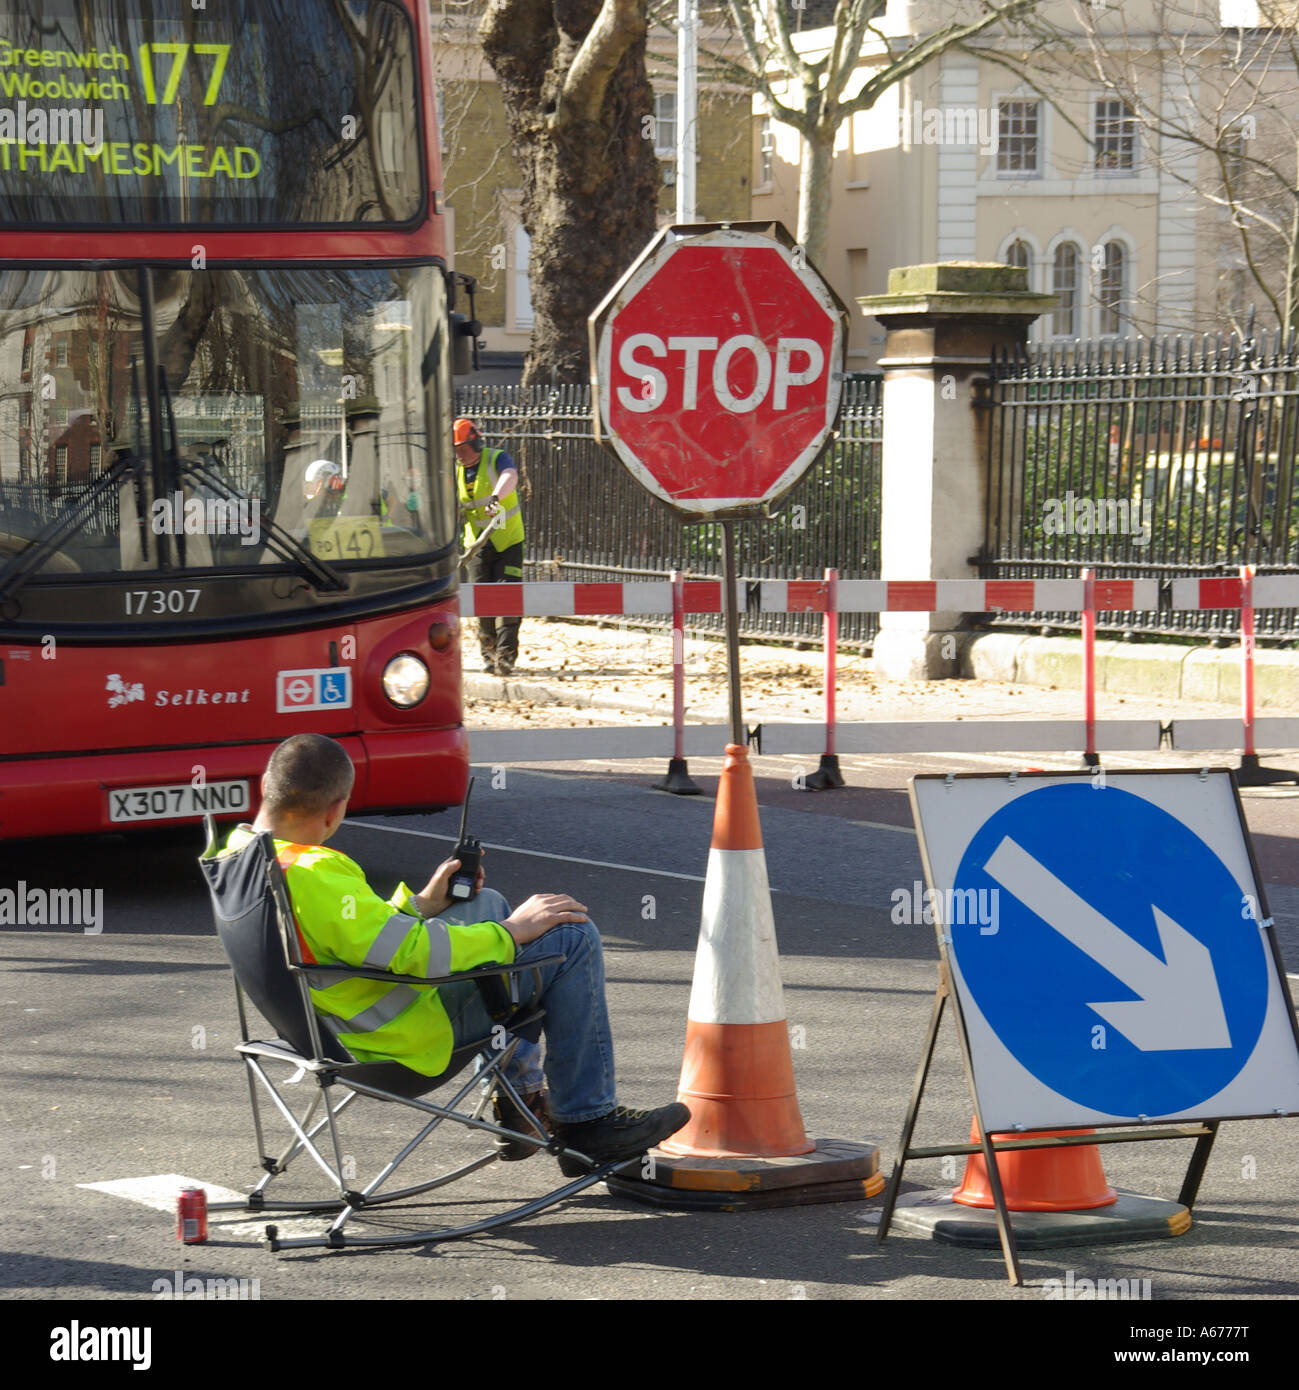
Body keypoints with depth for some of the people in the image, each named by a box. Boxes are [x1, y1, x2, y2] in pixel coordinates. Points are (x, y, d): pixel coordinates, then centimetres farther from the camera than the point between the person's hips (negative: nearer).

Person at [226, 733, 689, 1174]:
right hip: (408, 1034, -10)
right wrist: (512, 932, -17)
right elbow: (414, 952, -30)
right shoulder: (314, 877, -32)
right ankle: (587, 1123, 8)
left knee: (489, 904, 29)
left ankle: (518, 1099, 31)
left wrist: (421, 904, 12)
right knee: (573, 939, -3)